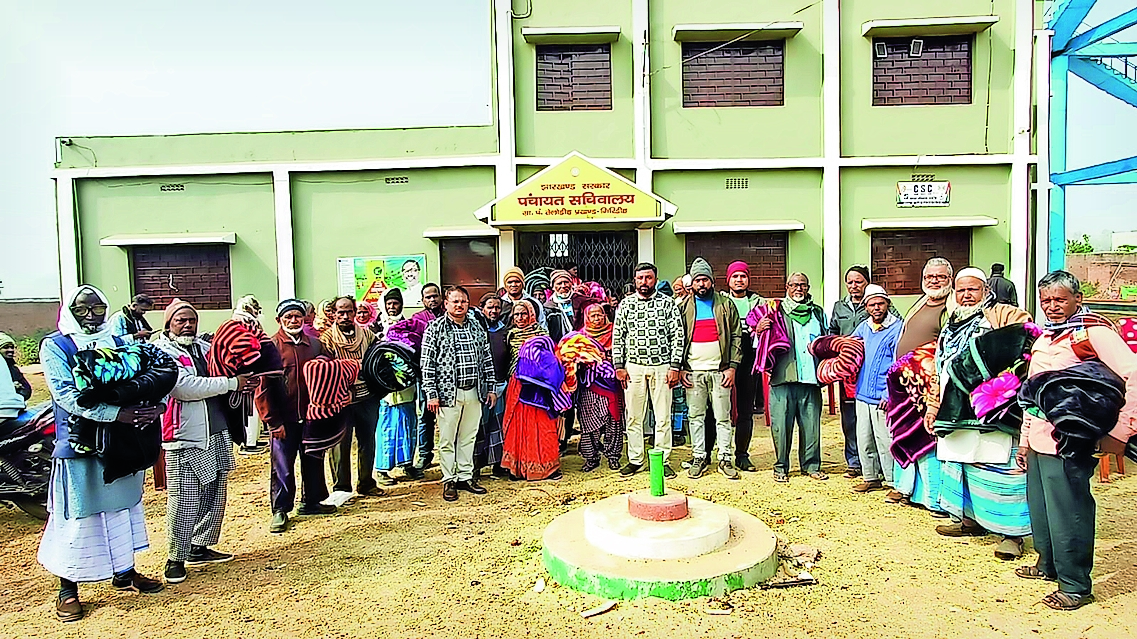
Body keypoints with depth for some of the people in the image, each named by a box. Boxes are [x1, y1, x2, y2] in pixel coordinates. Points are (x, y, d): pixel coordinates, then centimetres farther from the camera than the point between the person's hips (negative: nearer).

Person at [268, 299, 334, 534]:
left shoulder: (315, 344, 8)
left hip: (312, 415, 5)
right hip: (285, 418, -4)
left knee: (313, 461, 14)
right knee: (282, 465, 4)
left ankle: (311, 502, 29)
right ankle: (280, 510, 16)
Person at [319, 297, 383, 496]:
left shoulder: (367, 334, 9)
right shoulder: (326, 339, -3)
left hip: (367, 399, 4)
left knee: (367, 442, 13)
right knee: (341, 444, 3)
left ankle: (366, 483, 27)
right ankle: (341, 488, 15)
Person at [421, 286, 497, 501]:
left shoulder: (477, 327, 11)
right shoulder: (435, 328, -3)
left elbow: (487, 359, 15)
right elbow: (427, 363, -6)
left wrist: (490, 387, 11)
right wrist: (431, 394, -11)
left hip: (474, 392, 4)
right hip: (448, 392, -4)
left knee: (469, 436, 12)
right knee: (447, 439, 3)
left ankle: (466, 476, 23)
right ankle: (449, 480, 15)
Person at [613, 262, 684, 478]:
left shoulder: (668, 303, 2)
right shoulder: (625, 304, 7)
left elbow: (677, 336, 0)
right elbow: (617, 337, 8)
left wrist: (675, 367, -6)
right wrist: (619, 366, 1)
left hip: (661, 367, -1)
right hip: (633, 367, 1)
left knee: (663, 417, 3)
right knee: (633, 416, 6)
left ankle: (663, 460, 13)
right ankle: (635, 460, 16)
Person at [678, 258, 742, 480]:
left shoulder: (726, 304, 6)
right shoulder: (683, 307, 8)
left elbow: (736, 336, 5)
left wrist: (732, 367, -4)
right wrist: (679, 368, -1)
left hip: (720, 370, -1)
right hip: (693, 371, 1)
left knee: (723, 417, 4)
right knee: (695, 417, 6)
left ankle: (726, 459, 12)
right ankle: (698, 458, 15)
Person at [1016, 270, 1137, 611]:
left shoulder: (1093, 330, -10)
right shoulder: (1045, 335, 15)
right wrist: (1024, 439, 20)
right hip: (1037, 439, 8)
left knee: (1067, 512, -1)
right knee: (1039, 505, 18)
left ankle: (1075, 585, 12)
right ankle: (1048, 565, 35)